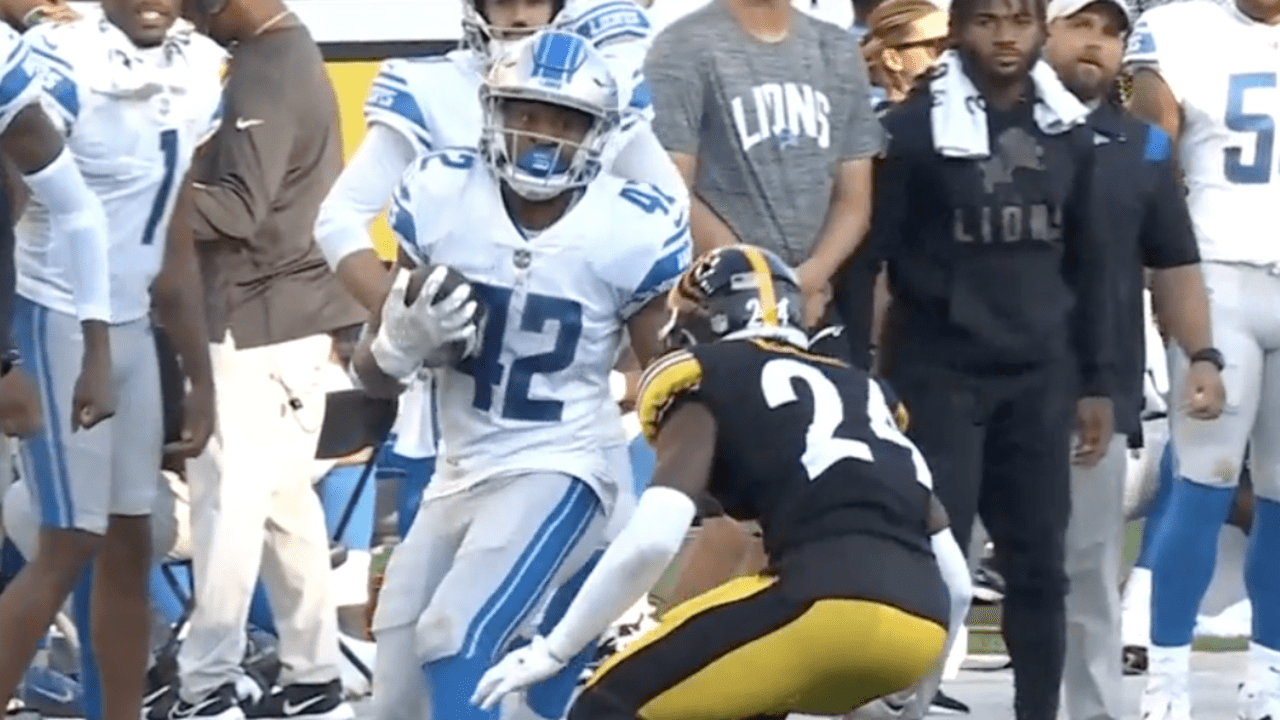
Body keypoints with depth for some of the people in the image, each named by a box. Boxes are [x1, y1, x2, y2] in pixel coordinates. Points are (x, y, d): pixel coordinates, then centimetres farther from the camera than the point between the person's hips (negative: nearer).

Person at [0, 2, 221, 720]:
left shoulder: (197, 75, 5)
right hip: (60, 325, -7)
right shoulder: (62, 69, -18)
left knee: (131, 546, 11)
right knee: (70, 548, -7)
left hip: (133, 328, 7)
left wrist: (201, 376, 16)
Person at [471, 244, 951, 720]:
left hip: (832, 600, -7)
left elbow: (651, 541, -1)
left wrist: (552, 649, 9)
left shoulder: (707, 383, 14)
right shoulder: (855, 388, 32)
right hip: (921, 619, 7)